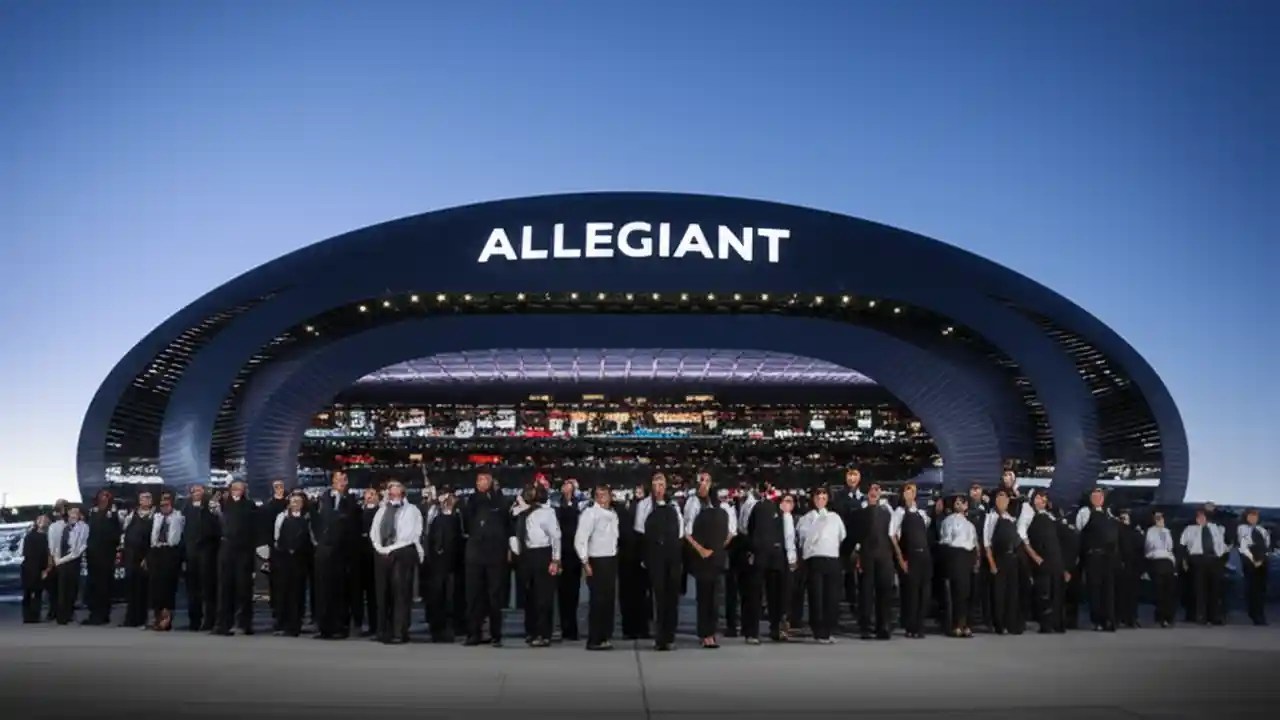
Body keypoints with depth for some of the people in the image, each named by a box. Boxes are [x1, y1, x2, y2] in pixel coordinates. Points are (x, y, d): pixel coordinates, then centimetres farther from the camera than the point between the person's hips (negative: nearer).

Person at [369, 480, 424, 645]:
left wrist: (391, 548, -12)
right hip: (382, 554, 5)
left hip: (402, 554, -5)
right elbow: (373, 532, 14)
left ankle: (399, 633, -5)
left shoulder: (411, 510, 3)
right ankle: (384, 631, 13)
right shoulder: (382, 510, 21)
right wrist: (380, 548, -4)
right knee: (383, 594, 6)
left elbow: (412, 534, -8)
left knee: (401, 594, -7)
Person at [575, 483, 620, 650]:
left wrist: (615, 560, 11)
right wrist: (585, 562, -17)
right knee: (597, 601, -4)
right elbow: (580, 540, -15)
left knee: (608, 600, 10)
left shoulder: (614, 514, 12)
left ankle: (605, 637, 18)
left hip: (611, 561, 7)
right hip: (597, 561, -7)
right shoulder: (590, 513, -11)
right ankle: (594, 640, 2)